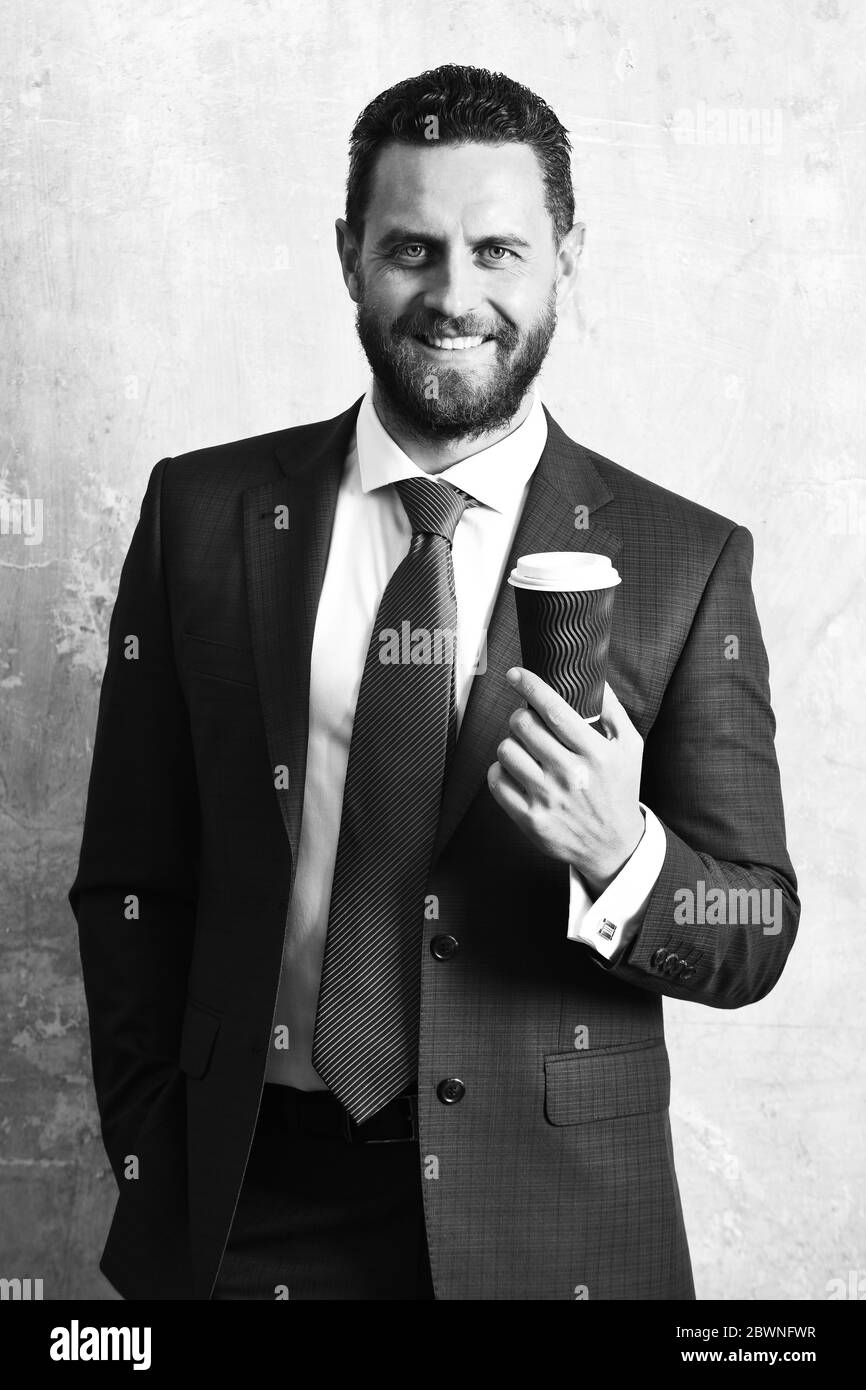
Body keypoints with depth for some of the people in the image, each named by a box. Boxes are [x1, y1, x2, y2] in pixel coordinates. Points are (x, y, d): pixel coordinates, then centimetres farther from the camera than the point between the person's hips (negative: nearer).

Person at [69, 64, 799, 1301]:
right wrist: (153, 1174, -1)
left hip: (553, 1212, 0)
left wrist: (622, 856, -23)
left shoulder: (686, 561, -6)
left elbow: (756, 940, -4)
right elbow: (128, 884, 1)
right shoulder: (202, 514, -2)